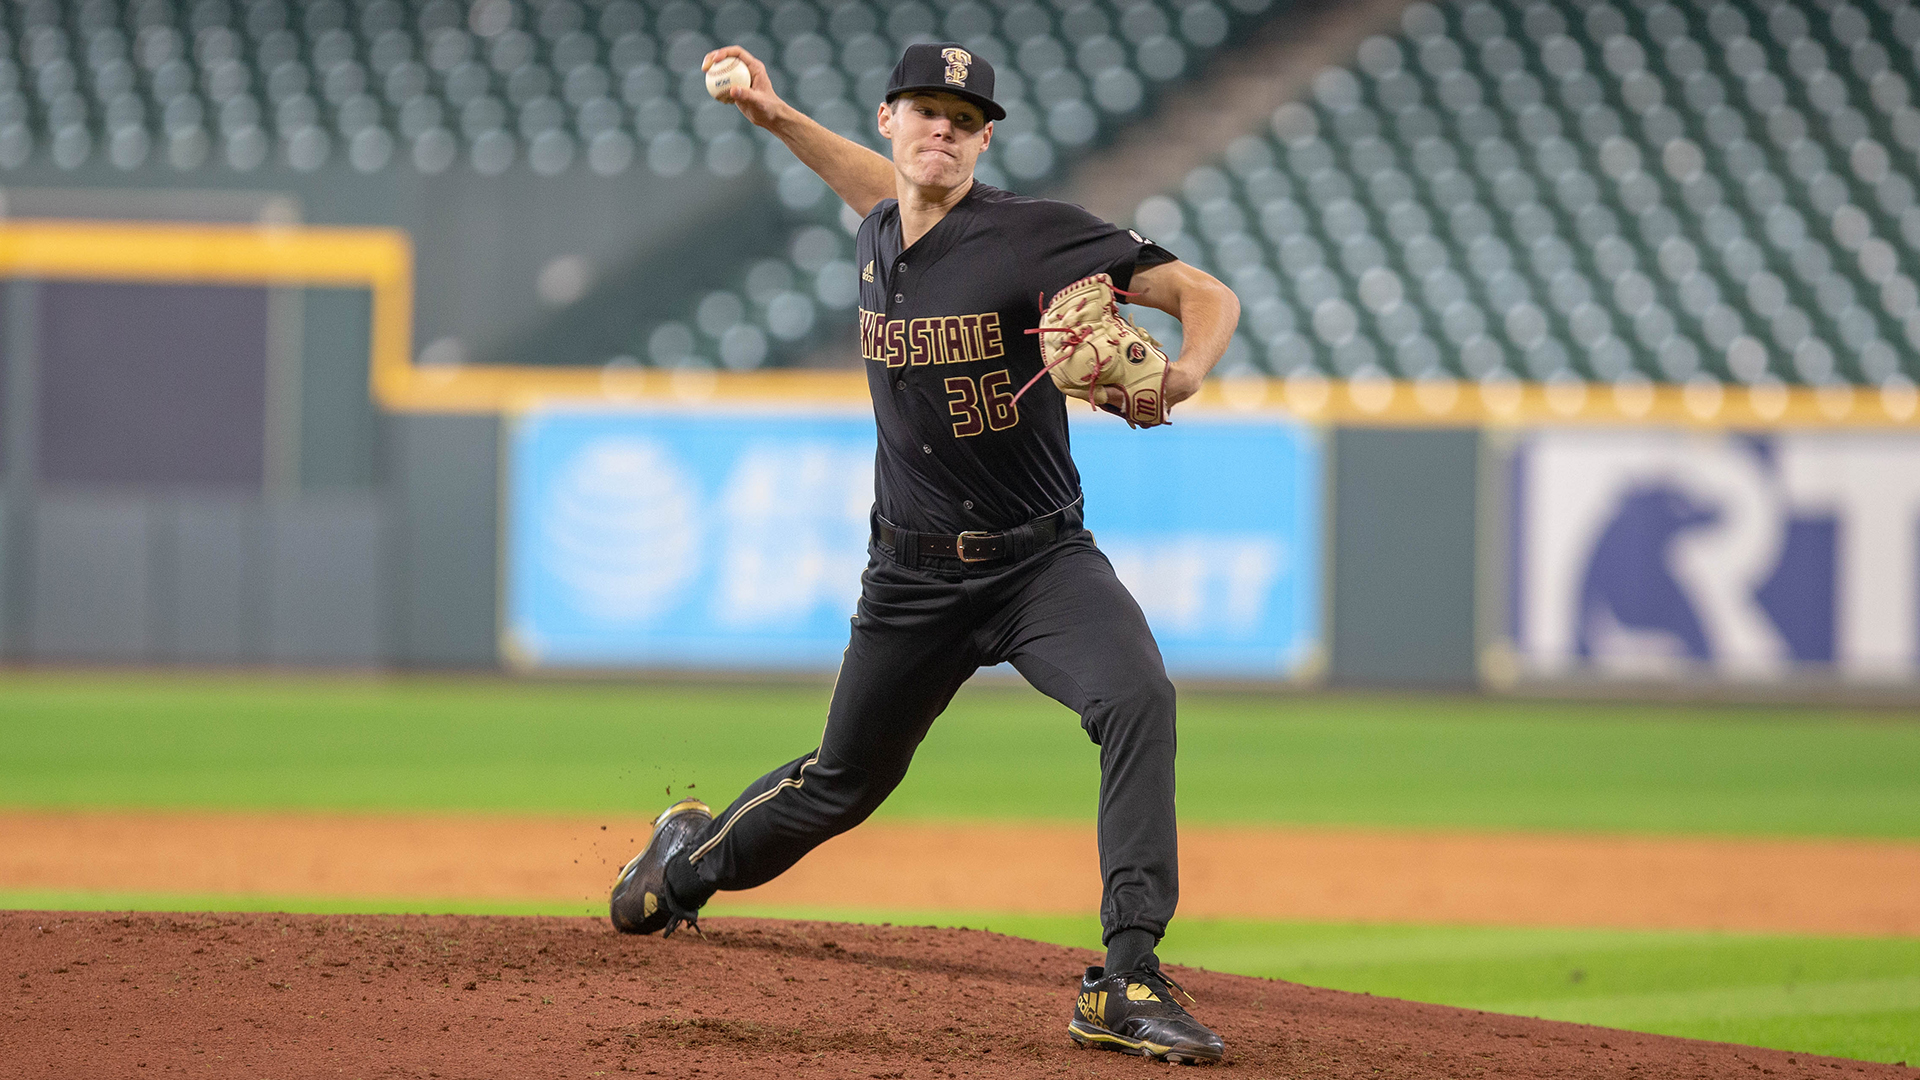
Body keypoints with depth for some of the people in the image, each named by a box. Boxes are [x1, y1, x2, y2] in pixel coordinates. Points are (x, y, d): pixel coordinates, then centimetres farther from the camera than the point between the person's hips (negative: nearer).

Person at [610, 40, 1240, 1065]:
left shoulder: (1034, 234, -16)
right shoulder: (878, 238, 2)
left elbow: (1208, 294, -20)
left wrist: (1179, 377, -40)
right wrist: (775, 115, 24)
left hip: (1042, 559, -4)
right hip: (916, 580, 4)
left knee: (1138, 697, -33)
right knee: (844, 780, 18)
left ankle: (1126, 984, -34)